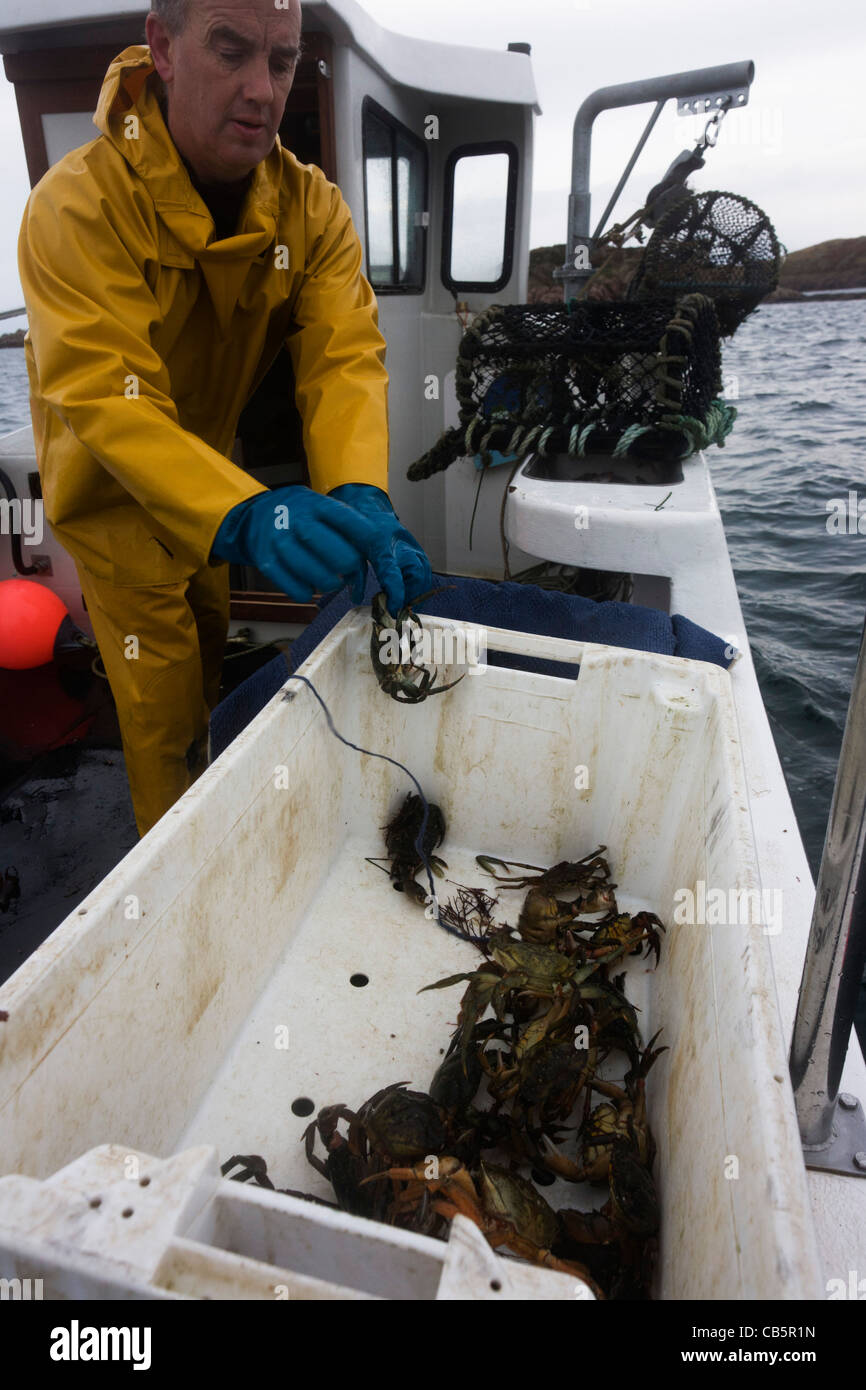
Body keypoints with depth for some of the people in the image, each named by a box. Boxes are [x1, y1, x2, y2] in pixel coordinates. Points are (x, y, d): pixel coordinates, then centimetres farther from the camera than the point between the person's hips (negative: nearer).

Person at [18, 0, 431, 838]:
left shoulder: (313, 209, -13)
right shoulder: (80, 204, -27)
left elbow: (345, 358, -25)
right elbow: (105, 398, -38)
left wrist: (360, 499, -46)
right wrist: (245, 516, -56)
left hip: (212, 476, 5)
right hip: (116, 492, -5)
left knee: (206, 654, 24)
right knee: (163, 710, 0)